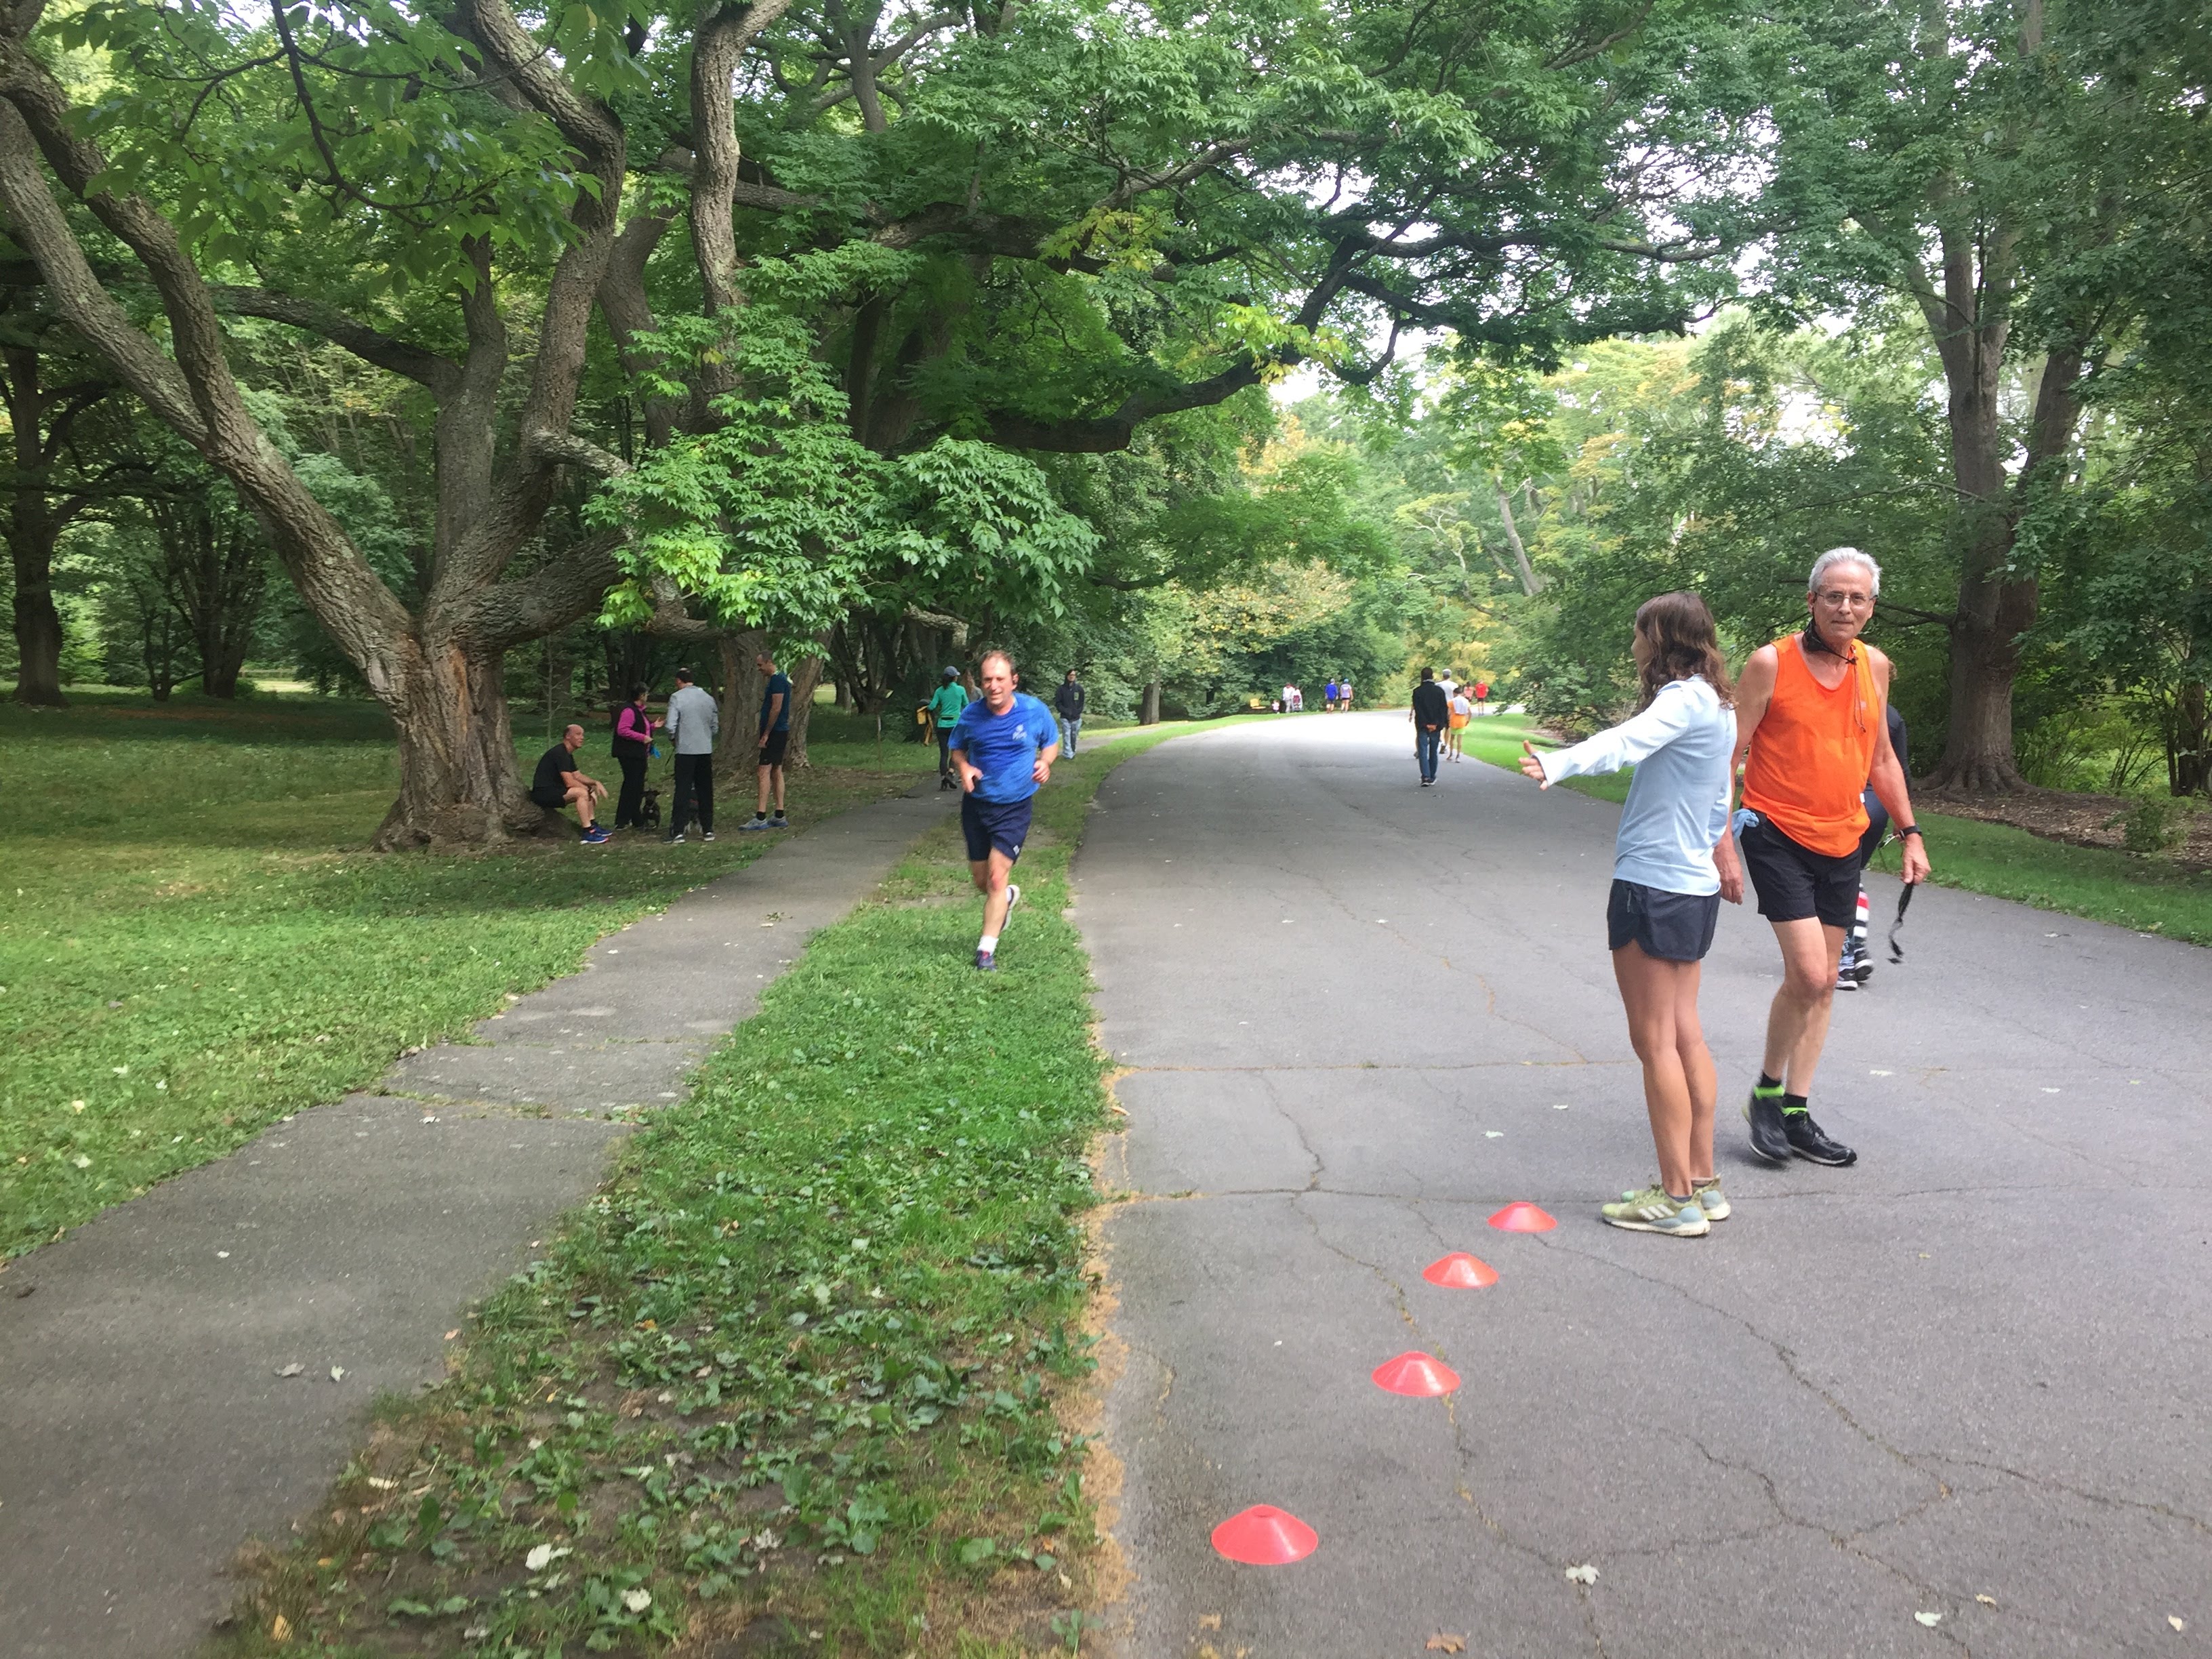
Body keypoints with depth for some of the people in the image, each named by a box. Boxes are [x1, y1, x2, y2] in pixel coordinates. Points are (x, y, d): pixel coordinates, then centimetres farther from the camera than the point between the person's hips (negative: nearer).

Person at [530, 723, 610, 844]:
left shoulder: (568, 755, 15)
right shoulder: (559, 753, -17)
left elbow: (577, 776, 19)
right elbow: (569, 782, -21)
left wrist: (595, 783, 2)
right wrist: (589, 789, -10)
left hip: (554, 790, 11)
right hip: (543, 792, -11)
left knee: (588, 791, 13)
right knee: (582, 793, -26)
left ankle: (592, 826, 9)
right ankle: (588, 834, -27)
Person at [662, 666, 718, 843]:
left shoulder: (677, 697, -6)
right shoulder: (708, 698, 8)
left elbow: (671, 726, -12)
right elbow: (716, 727, 11)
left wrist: (673, 739, 6)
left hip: (686, 750, -4)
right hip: (706, 750, 4)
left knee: (682, 792, -2)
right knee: (705, 791, 11)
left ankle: (678, 832, -6)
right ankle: (708, 830, 14)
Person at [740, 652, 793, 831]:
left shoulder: (777, 680, -15)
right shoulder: (781, 679, 17)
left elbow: (776, 709, -21)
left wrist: (766, 735, -19)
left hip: (774, 733, -11)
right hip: (780, 732, 11)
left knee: (765, 771, -11)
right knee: (776, 772, 11)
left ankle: (760, 818, -13)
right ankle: (780, 817, 14)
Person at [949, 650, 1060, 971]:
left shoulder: (1035, 711, -10)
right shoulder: (970, 715, -7)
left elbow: (1052, 743, 8)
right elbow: (957, 749, 10)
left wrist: (1045, 762, -14)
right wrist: (964, 768, -12)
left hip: (1015, 807, -3)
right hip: (976, 804, 3)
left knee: (997, 877, -13)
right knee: (982, 882, 13)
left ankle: (987, 949, -4)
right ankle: (1009, 896, 49)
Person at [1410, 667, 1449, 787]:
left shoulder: (1417, 691, -4)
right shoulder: (1439, 691, 1)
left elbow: (1417, 709, -9)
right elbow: (1444, 709, -1)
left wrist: (1425, 724, -9)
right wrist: (1438, 724, 0)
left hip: (1422, 726, -2)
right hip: (1436, 726, 2)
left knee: (1423, 751, -3)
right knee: (1433, 752, 14)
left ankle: (1426, 776, -17)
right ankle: (1432, 777, 19)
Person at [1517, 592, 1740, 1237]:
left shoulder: (1686, 699, -16)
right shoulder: (1717, 707, 14)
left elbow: (1625, 742, -36)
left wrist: (1556, 764, -51)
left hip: (1652, 888, -10)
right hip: (1693, 888, 10)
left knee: (1655, 1041, -4)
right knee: (1684, 1034, 14)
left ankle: (1676, 1198, 2)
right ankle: (1703, 1183, 21)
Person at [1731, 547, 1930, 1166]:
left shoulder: (1875, 667, 6)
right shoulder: (1772, 663, -9)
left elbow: (1881, 758, 17)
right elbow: (1731, 754, -7)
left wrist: (1909, 832, 13)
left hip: (1842, 842, 6)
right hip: (1778, 836, -6)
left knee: (1823, 981, 9)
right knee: (1808, 974, -15)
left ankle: (1795, 1114, 19)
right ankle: (1767, 1091, 8)